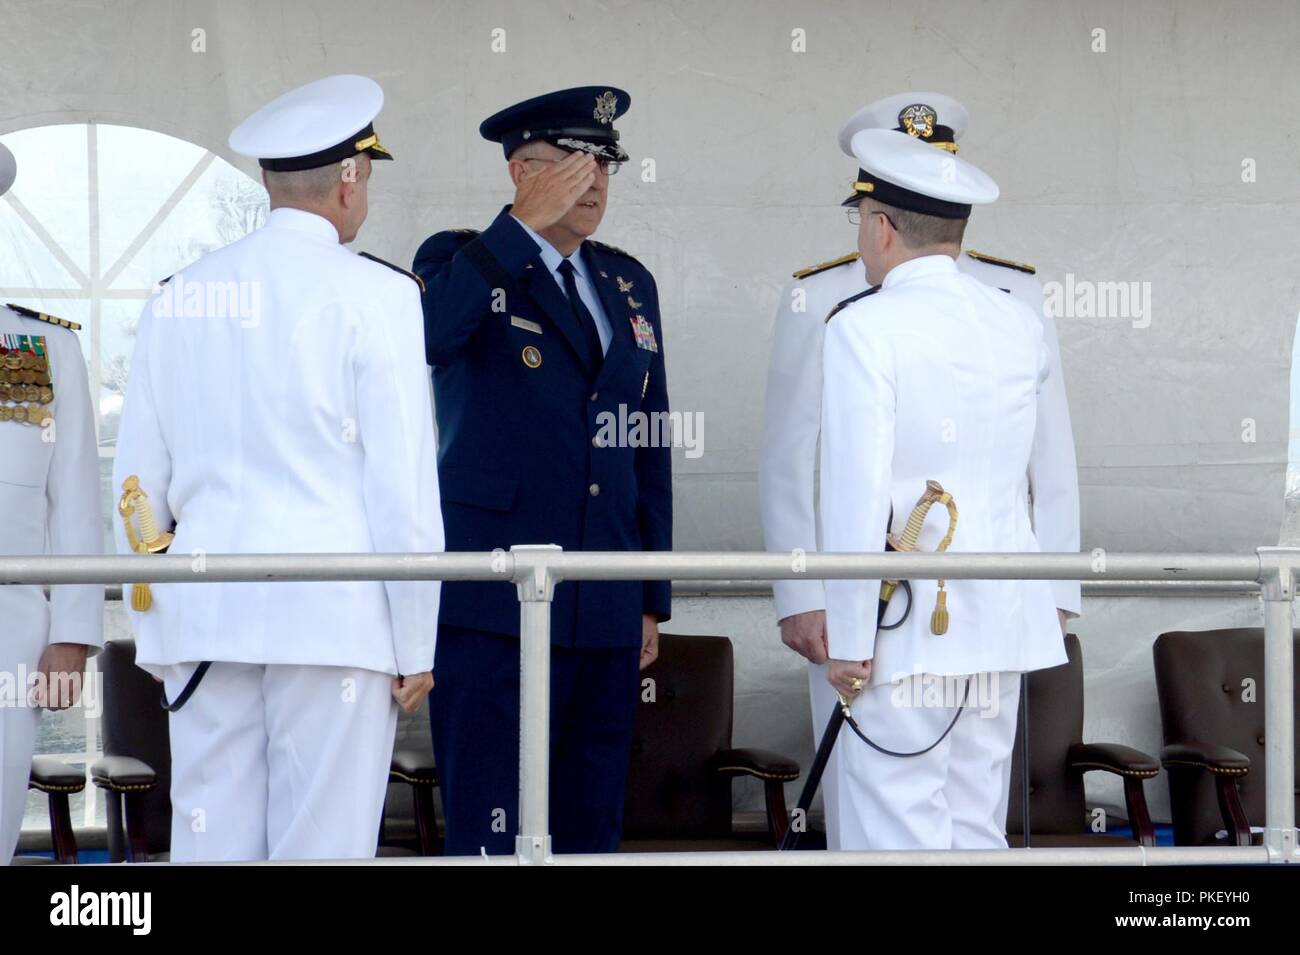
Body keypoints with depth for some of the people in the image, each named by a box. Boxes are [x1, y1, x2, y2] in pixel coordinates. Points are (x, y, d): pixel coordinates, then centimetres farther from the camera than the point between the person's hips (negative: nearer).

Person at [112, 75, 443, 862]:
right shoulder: (375, 296, -4)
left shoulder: (179, 297, 11)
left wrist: (152, 633, 21)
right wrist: (416, 648, -1)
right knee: (325, 848, -1)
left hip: (205, 612, 5)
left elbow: (139, 480, 13)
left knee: (209, 844, 5)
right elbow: (405, 487, -7)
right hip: (335, 617, -4)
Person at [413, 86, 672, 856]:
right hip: (496, 612, -6)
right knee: (490, 836, -7)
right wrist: (525, 224, -22)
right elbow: (422, 336, -26)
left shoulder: (629, 284, 17)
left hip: (606, 617, 6)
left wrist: (653, 599, 15)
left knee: (591, 832, 9)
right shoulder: (462, 264, 0)